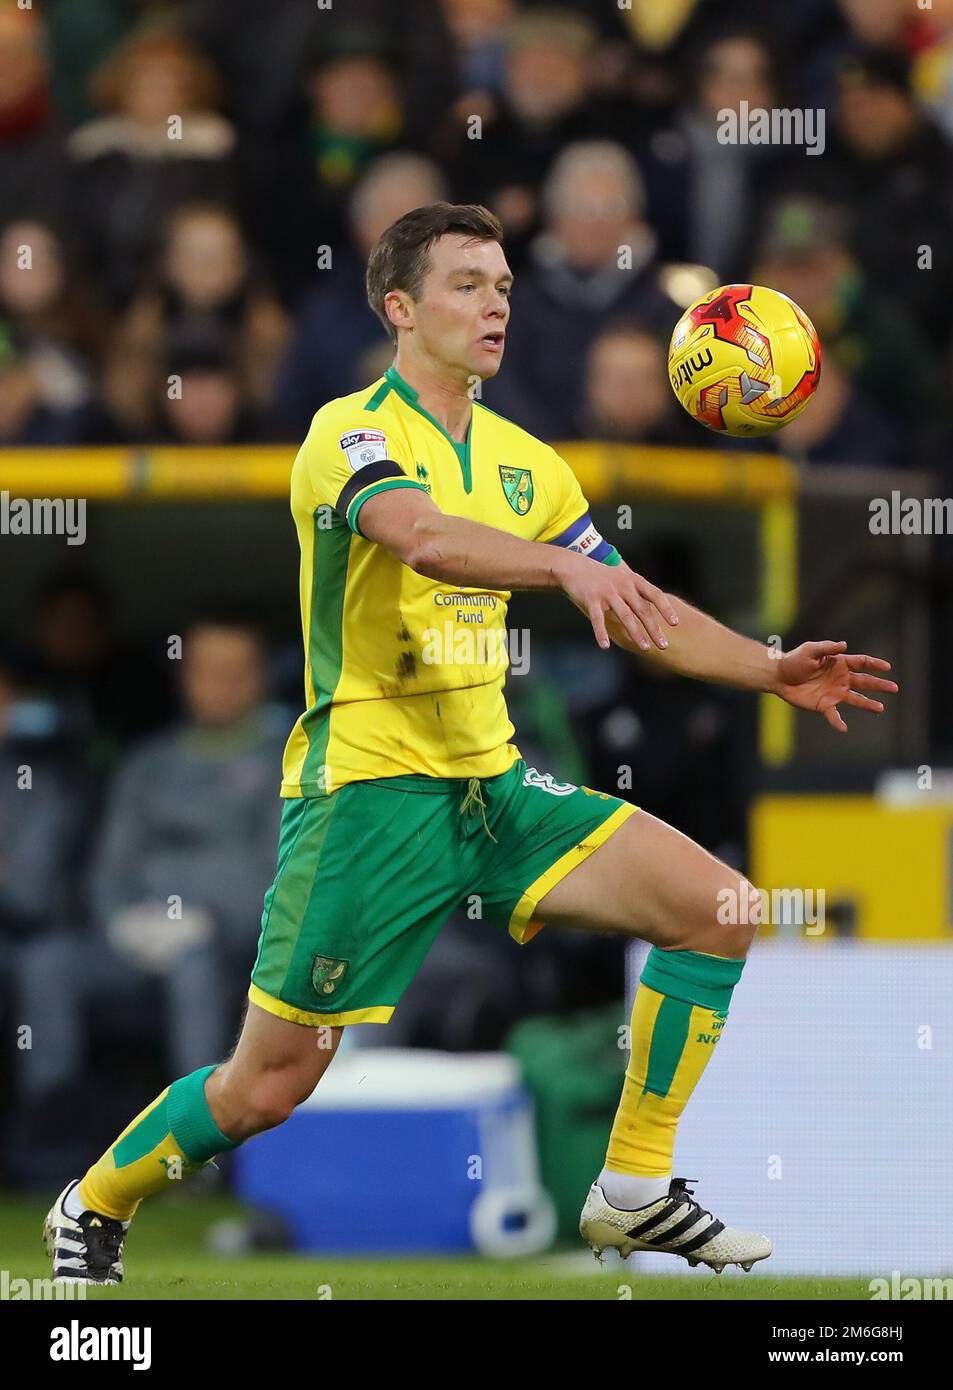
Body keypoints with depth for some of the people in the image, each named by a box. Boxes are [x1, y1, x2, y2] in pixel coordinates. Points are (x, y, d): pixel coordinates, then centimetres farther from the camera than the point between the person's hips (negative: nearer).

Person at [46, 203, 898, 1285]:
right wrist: (566, 565, -48)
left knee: (717, 908, -8)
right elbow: (425, 537, -33)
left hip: (491, 785, 7)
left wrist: (770, 670, 3)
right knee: (266, 1088, -4)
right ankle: (92, 1210, 23)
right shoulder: (354, 433, -10)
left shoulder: (519, 459, 12)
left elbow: (636, 612, 17)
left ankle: (634, 1191, 0)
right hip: (369, 786, -7)